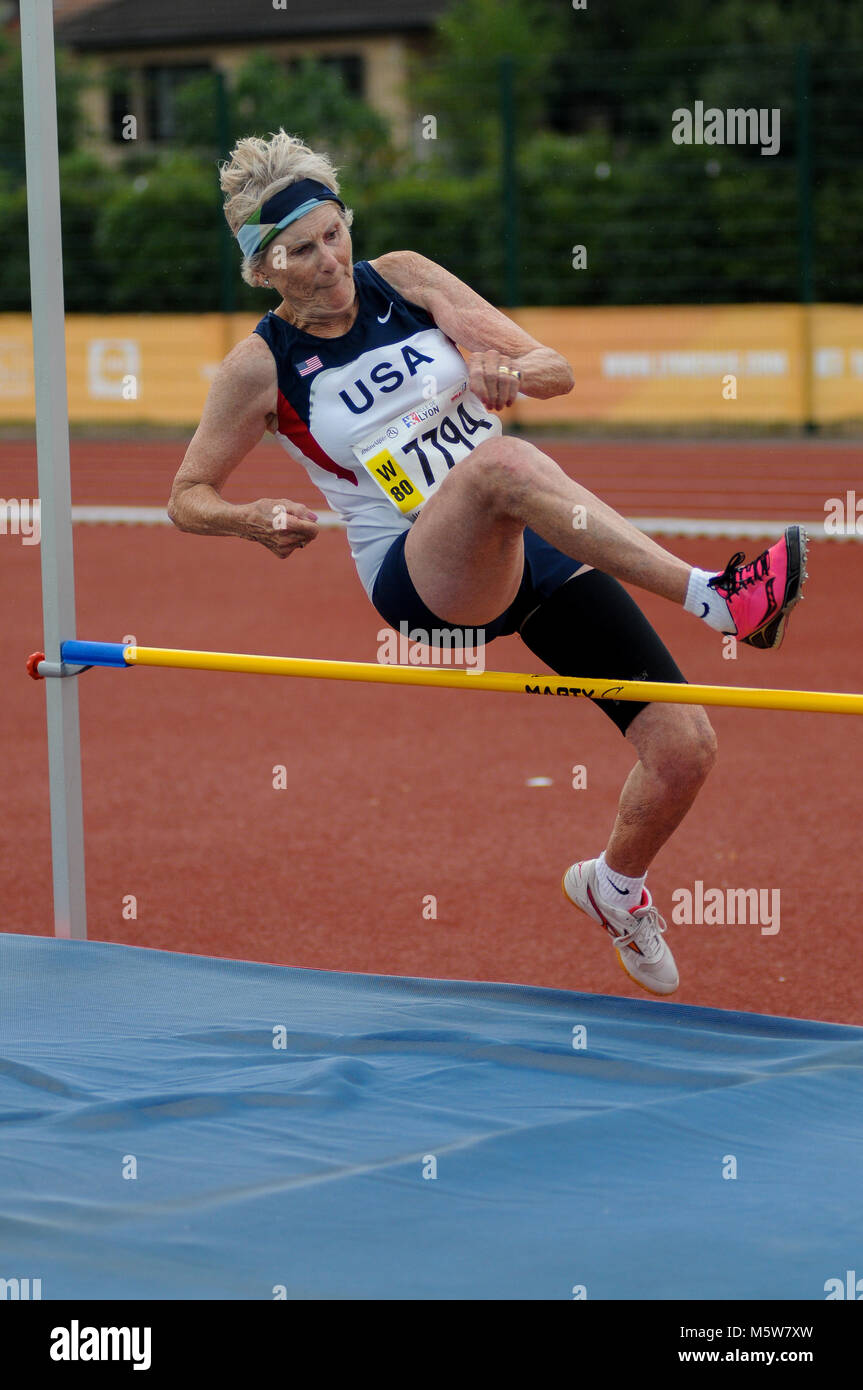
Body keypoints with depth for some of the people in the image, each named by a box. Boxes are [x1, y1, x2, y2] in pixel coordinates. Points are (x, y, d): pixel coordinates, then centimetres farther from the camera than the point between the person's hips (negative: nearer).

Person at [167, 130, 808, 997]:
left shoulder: (403, 279, 5)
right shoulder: (261, 367, -1)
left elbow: (558, 371, 6)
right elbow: (188, 498, 8)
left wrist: (511, 373, -19)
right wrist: (252, 520, -14)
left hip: (535, 550, 4)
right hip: (423, 578, -4)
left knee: (684, 747, -8)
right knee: (498, 460, -39)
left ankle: (616, 884, 26)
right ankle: (714, 597, -47)